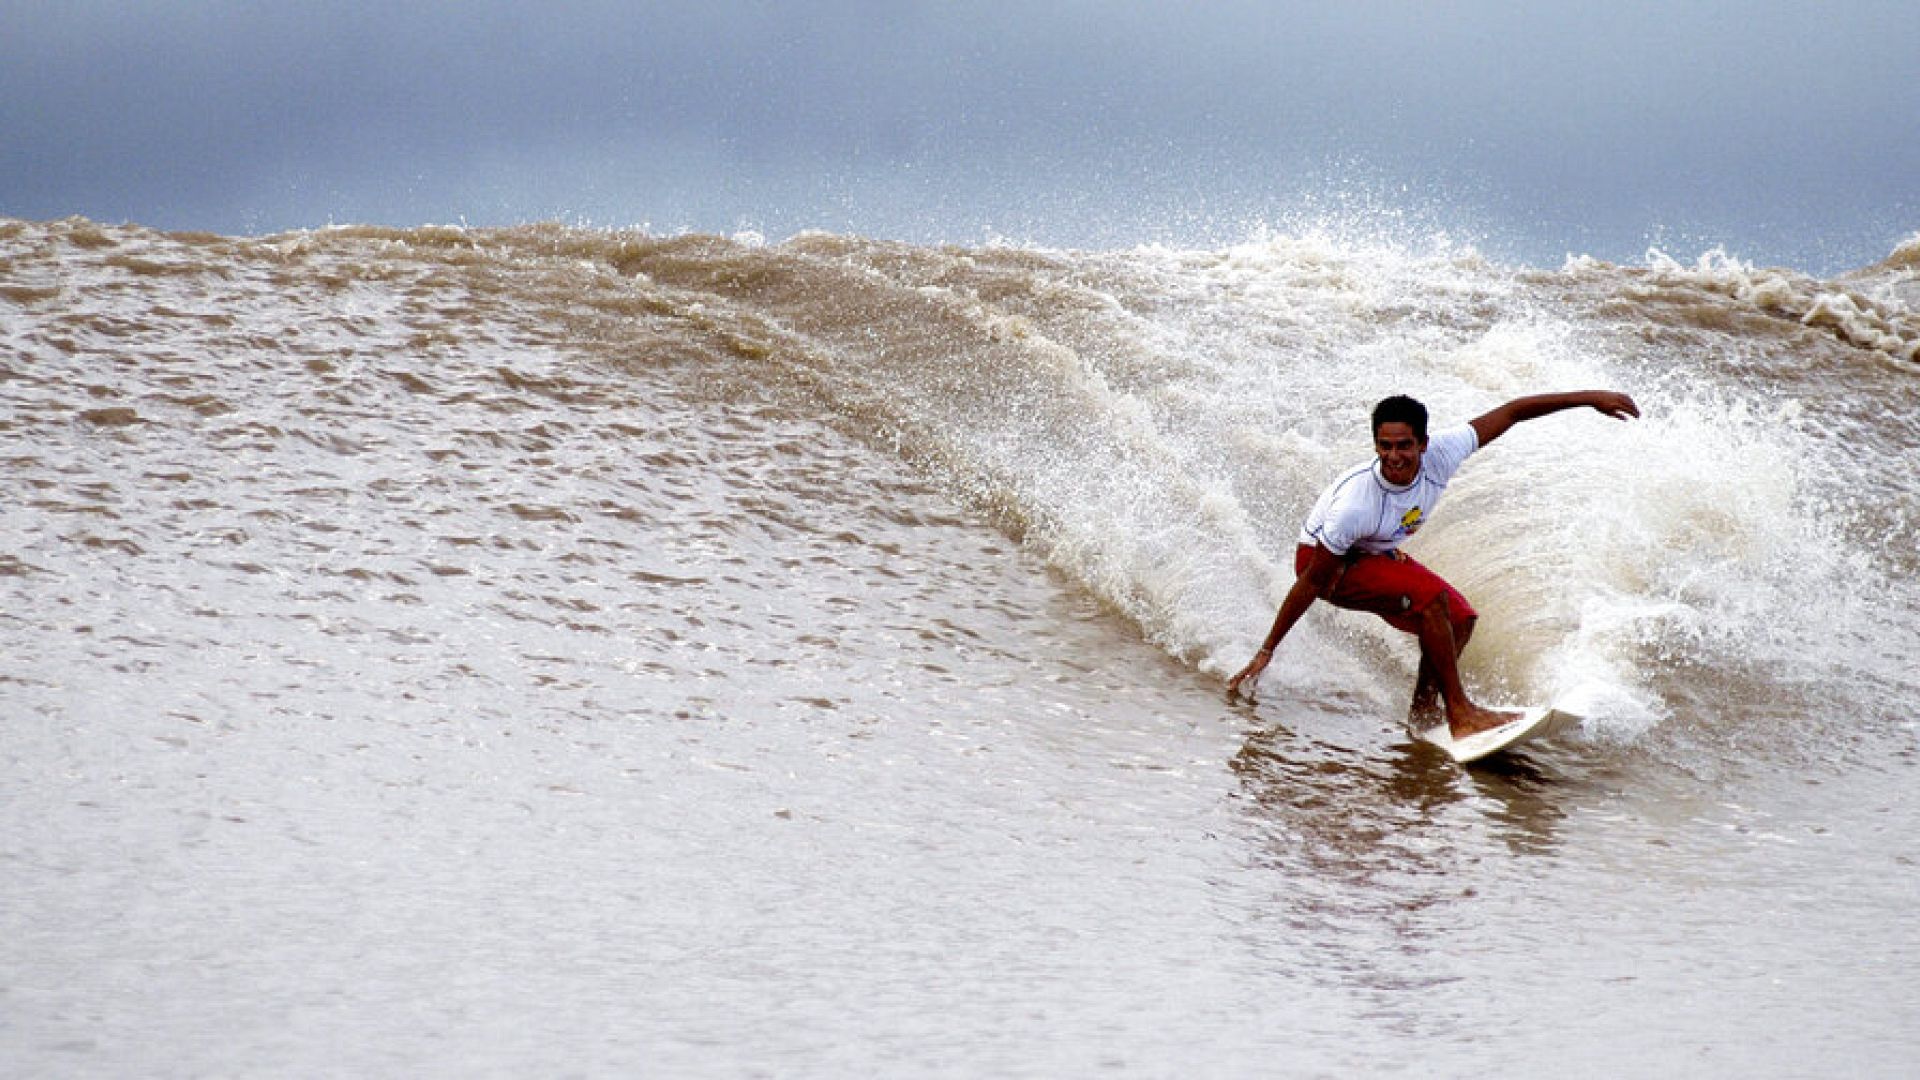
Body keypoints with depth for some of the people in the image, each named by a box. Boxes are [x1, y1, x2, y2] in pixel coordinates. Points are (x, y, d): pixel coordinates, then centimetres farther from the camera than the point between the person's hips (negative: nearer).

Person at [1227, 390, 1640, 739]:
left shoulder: (1438, 456, -25)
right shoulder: (1354, 504, -39)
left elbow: (1510, 412, -14)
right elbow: (1311, 583, -30)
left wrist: (1588, 398, -12)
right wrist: (1266, 652, -24)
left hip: (1376, 554, 7)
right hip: (1324, 562, -7)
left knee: (1459, 617, -3)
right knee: (1431, 596, -27)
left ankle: (1423, 713, 10)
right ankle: (1459, 713, -21)